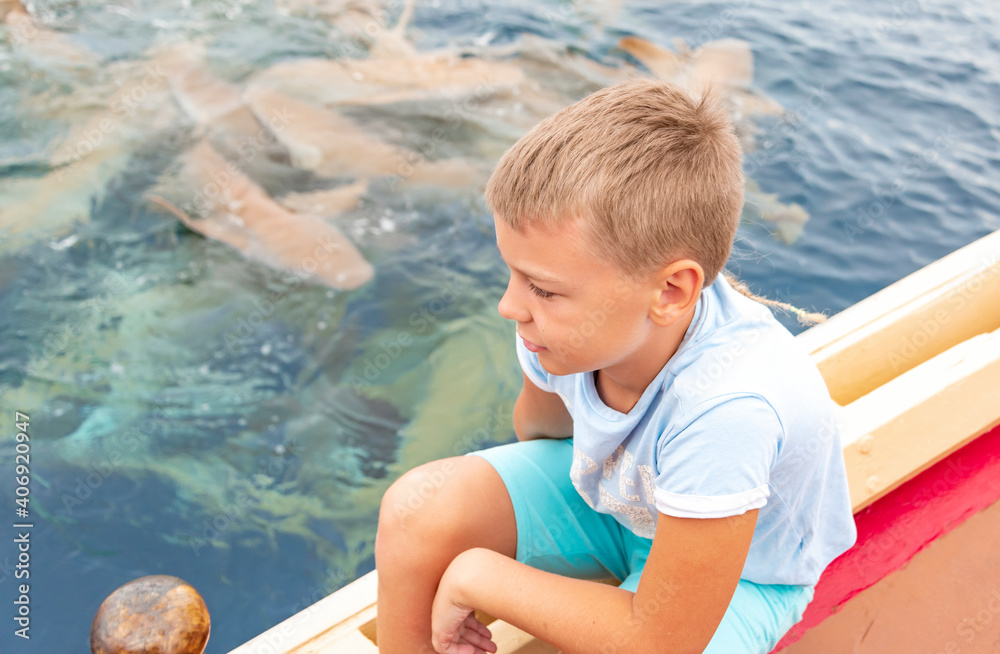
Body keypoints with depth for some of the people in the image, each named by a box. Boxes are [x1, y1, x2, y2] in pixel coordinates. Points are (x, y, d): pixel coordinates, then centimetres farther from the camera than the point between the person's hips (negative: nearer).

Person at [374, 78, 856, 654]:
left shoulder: (726, 409, -45)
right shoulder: (585, 321, -26)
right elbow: (540, 423, 2)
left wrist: (480, 576, -28)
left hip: (742, 569, -5)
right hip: (607, 486, 6)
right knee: (417, 509, -16)